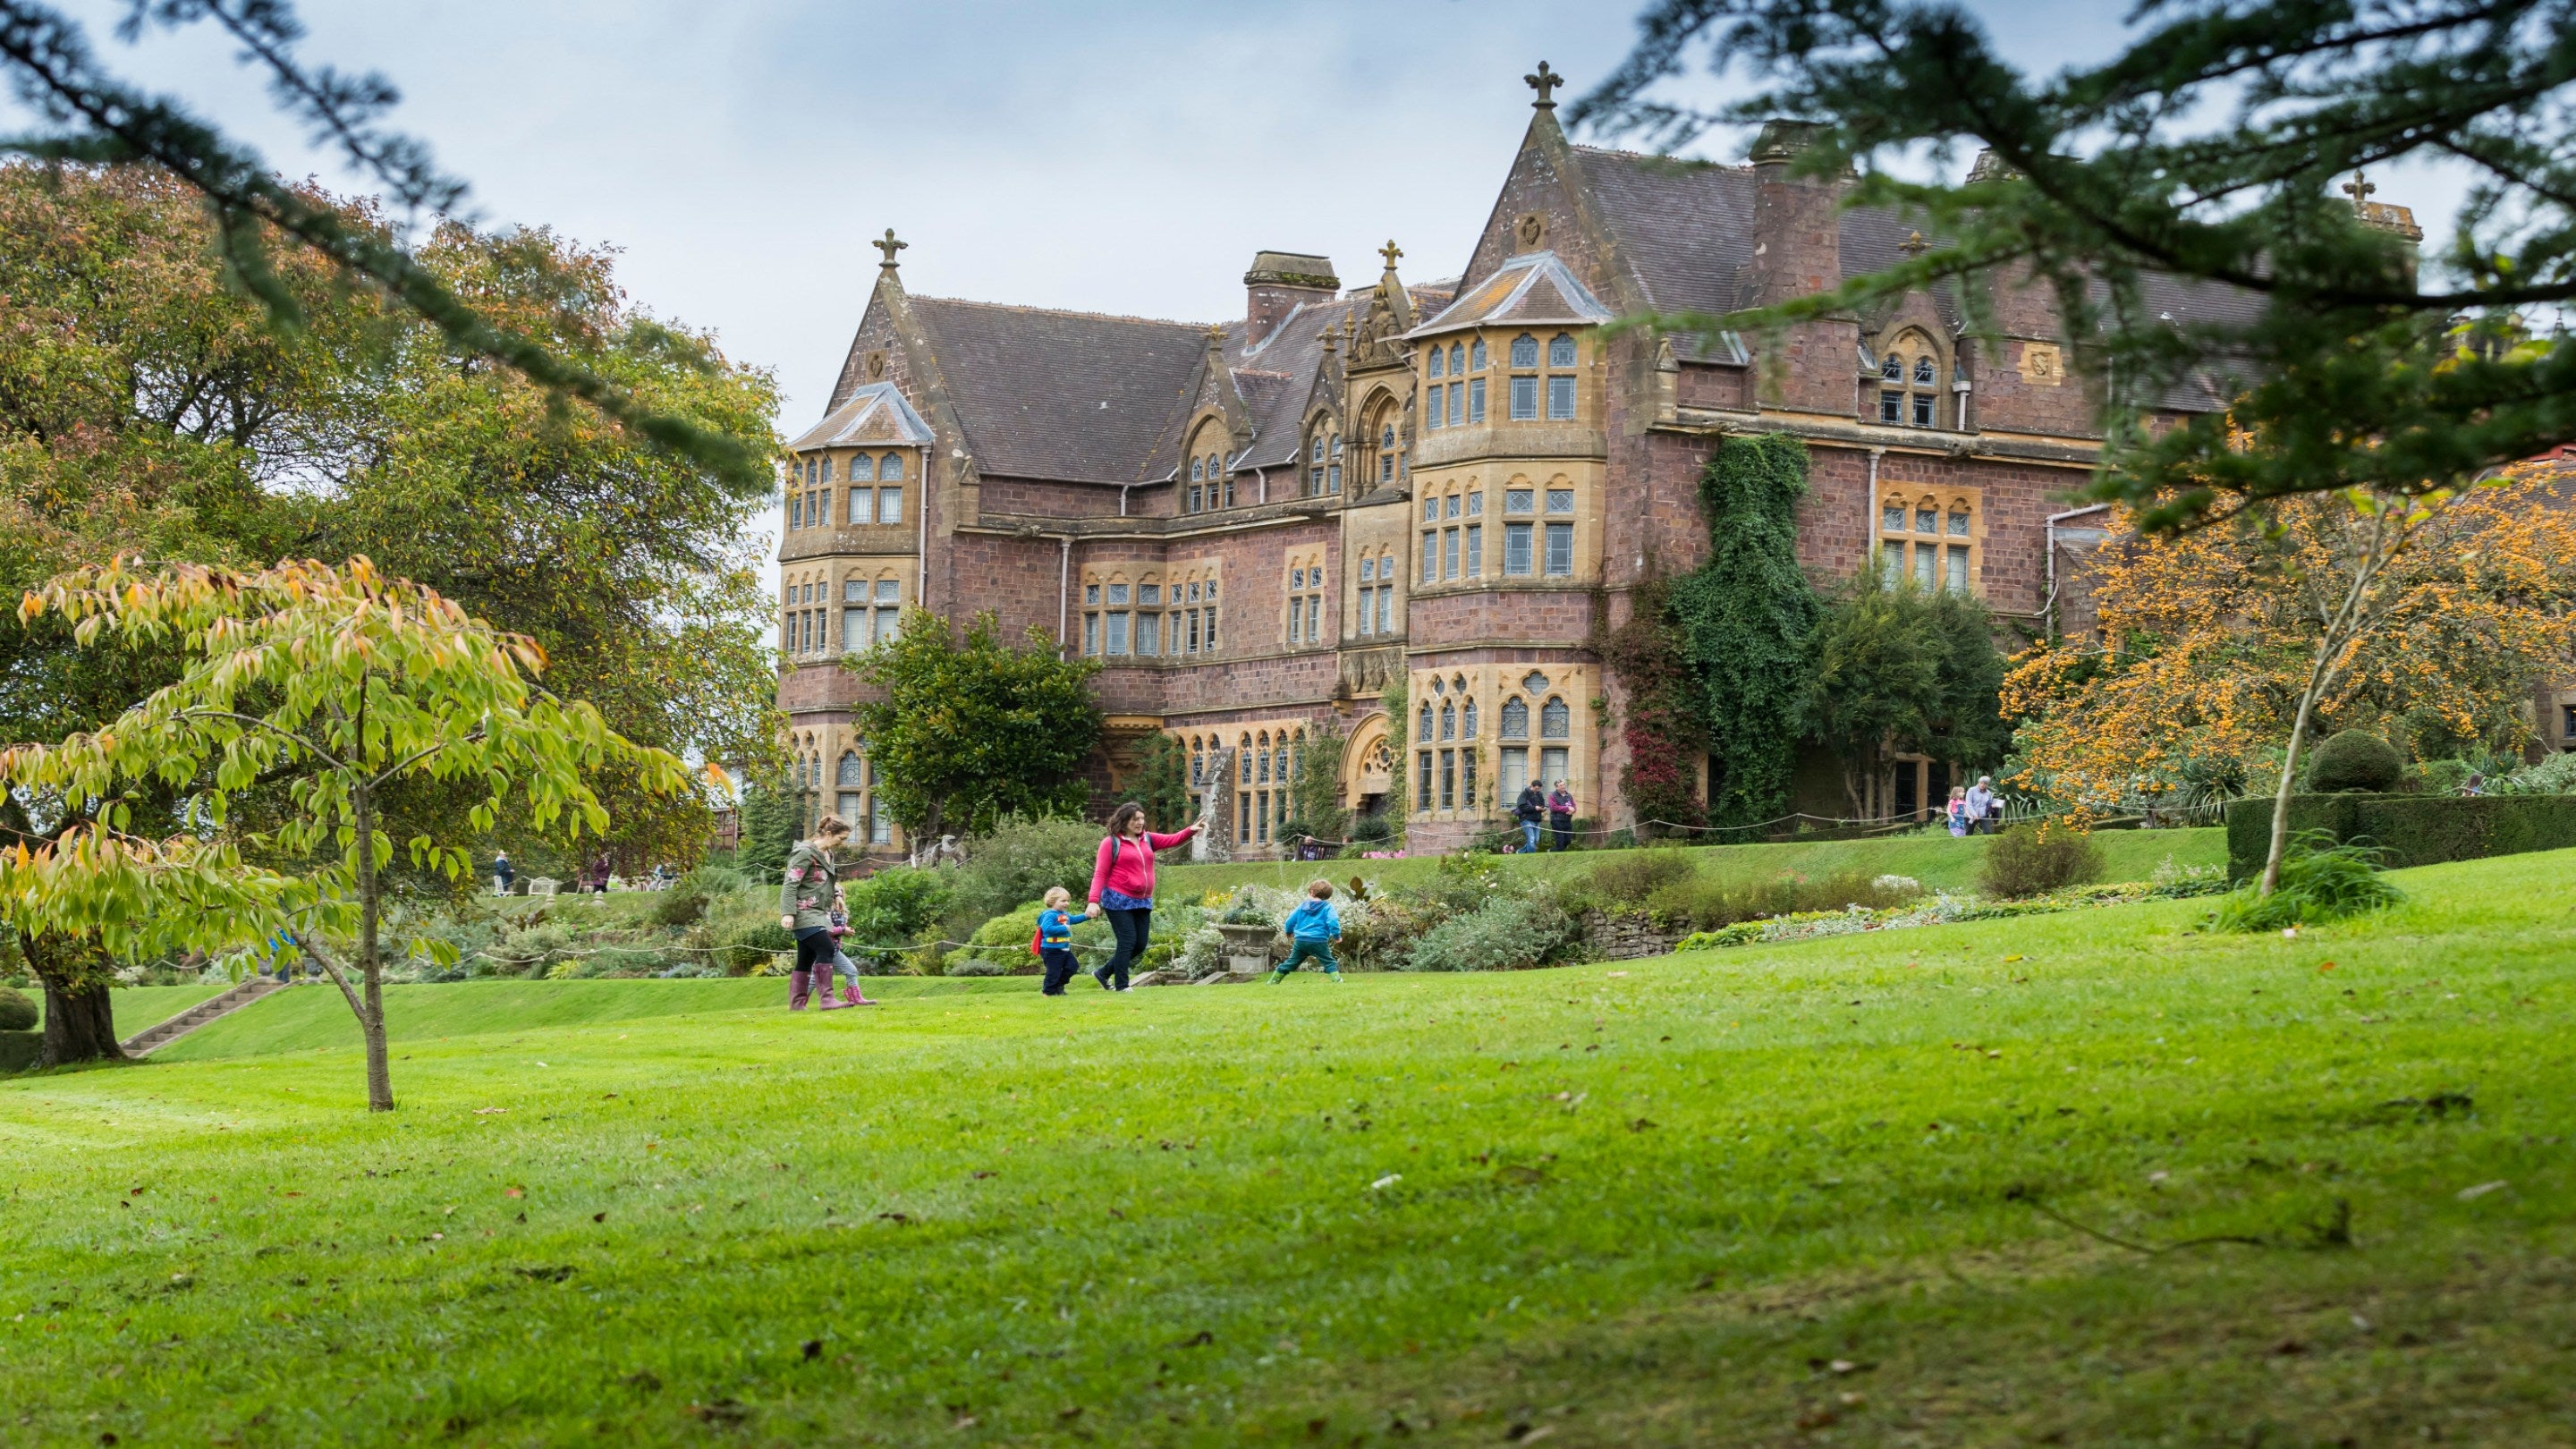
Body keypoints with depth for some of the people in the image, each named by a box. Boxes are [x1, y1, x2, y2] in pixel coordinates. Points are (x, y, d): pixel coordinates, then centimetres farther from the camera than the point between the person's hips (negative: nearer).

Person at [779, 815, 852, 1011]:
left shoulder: (827, 855, 16)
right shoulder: (805, 853, -12)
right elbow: (789, 884, -16)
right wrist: (788, 912, -24)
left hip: (818, 914, 9)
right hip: (804, 913, -9)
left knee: (806, 961, 8)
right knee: (826, 949, -20)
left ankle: (796, 1004, 10)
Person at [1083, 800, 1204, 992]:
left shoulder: (1148, 839, 12)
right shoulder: (1111, 843, -5)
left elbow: (1174, 840, 3)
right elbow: (1100, 874, -9)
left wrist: (1191, 830, -17)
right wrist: (1093, 901, -19)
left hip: (1142, 902, 7)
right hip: (1119, 901, -7)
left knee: (1140, 945, 9)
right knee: (1127, 942, -10)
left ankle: (1103, 973, 24)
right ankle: (1121, 986, 1)